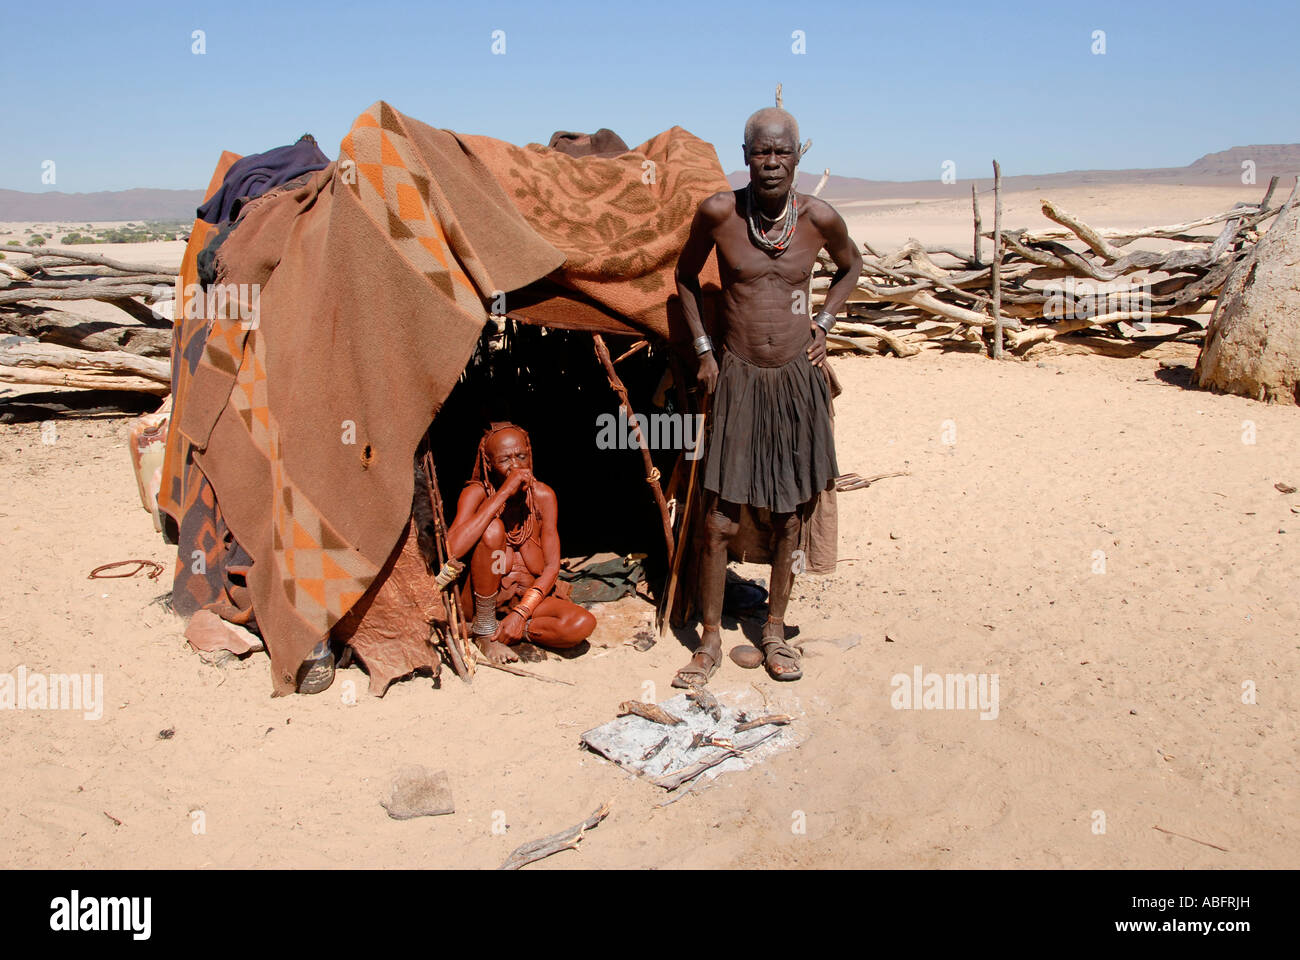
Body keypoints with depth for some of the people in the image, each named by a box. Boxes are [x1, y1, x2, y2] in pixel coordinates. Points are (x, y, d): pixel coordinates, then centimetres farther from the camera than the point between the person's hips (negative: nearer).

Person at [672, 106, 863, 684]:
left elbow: (850, 266, 17)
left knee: (790, 516, 9)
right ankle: (710, 640, 15)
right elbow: (686, 274, 9)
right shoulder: (718, 212, -9)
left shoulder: (820, 218, -5)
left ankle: (775, 631, 26)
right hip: (737, 377, -1)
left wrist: (823, 323, 6)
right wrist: (703, 348, 4)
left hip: (798, 376, 2)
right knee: (720, 521, -2)